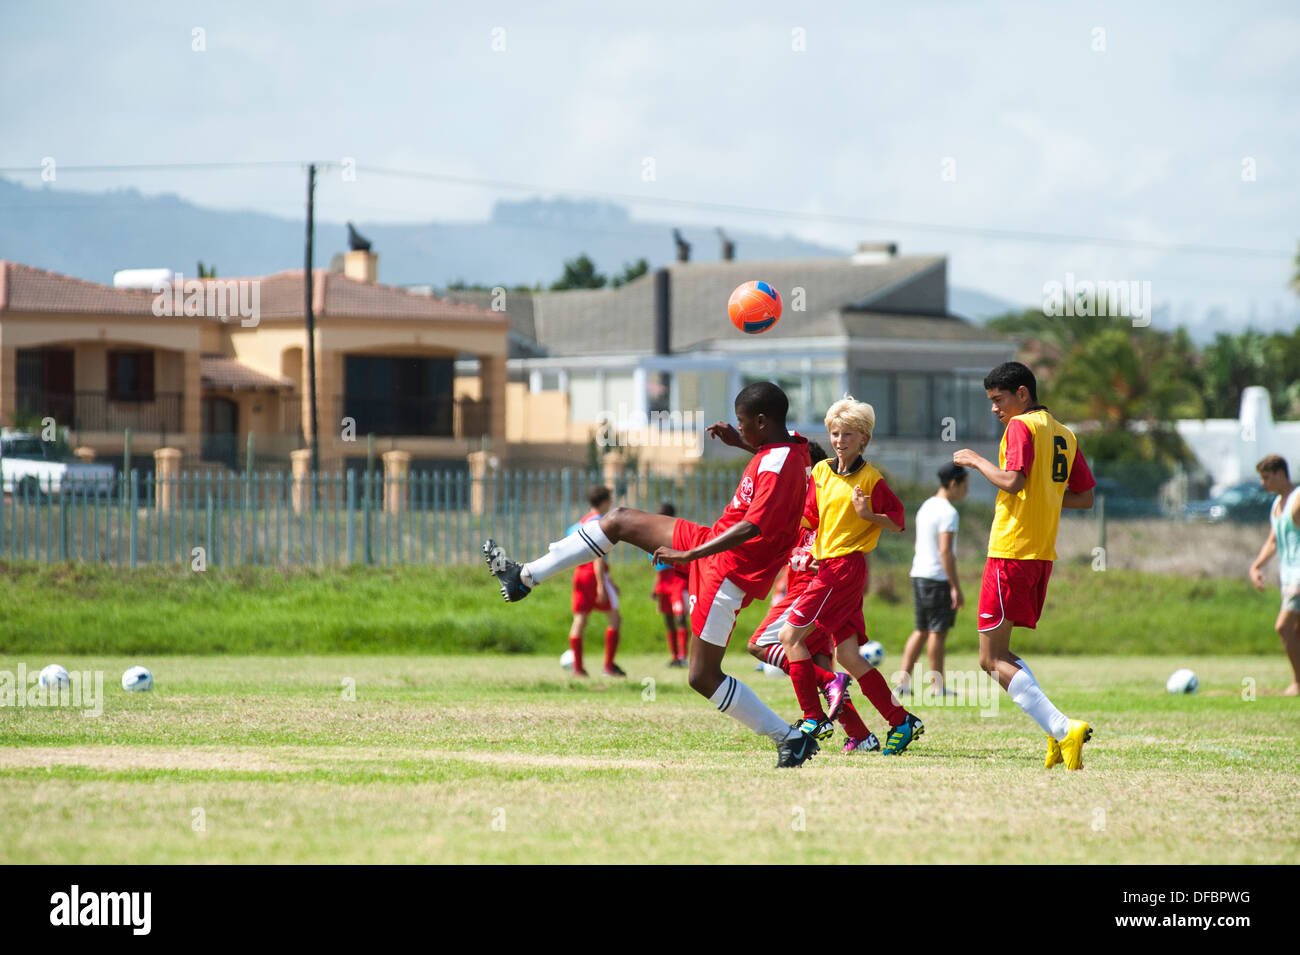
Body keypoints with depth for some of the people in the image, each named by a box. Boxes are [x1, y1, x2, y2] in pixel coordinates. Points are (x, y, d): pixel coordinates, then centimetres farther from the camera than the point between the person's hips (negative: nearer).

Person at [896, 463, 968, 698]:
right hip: (938, 578, -9)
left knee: (921, 631, 13)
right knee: (938, 632, -2)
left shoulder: (926, 507, 15)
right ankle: (937, 686, 3)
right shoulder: (948, 512, -14)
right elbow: (945, 551, -20)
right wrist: (956, 588, -18)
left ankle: (903, 681, 7)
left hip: (918, 574, 9)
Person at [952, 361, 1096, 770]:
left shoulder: (1021, 426, -9)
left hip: (1011, 551, -9)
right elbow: (1085, 496, 18)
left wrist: (976, 460, -7)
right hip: (1044, 553, 9)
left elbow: (1012, 480, -22)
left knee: (992, 659, -6)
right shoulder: (1064, 435, 15)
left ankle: (1062, 729, -20)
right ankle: (1059, 732, 2)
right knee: (1000, 652, 16)